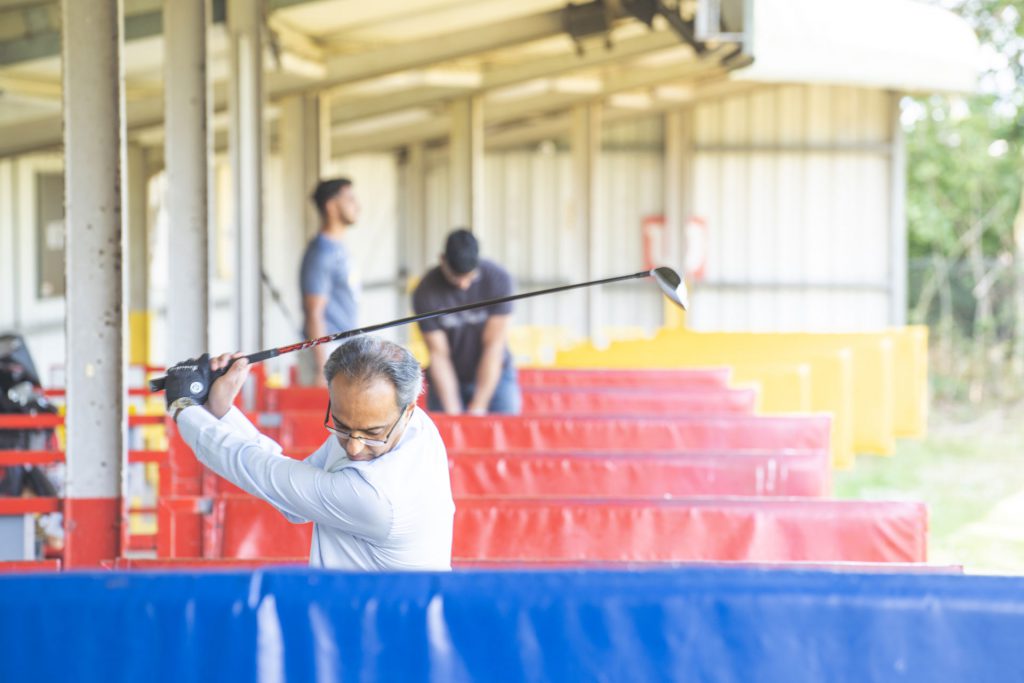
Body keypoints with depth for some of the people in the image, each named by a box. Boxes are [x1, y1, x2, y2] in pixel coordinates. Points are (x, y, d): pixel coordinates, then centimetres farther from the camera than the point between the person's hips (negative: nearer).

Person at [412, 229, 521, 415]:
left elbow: (493, 345, -18)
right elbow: (438, 354, -15)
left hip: (494, 377, 0)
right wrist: (452, 411, -21)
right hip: (448, 380, 0)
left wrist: (478, 407, -20)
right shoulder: (425, 293, -17)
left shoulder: (498, 279, -18)